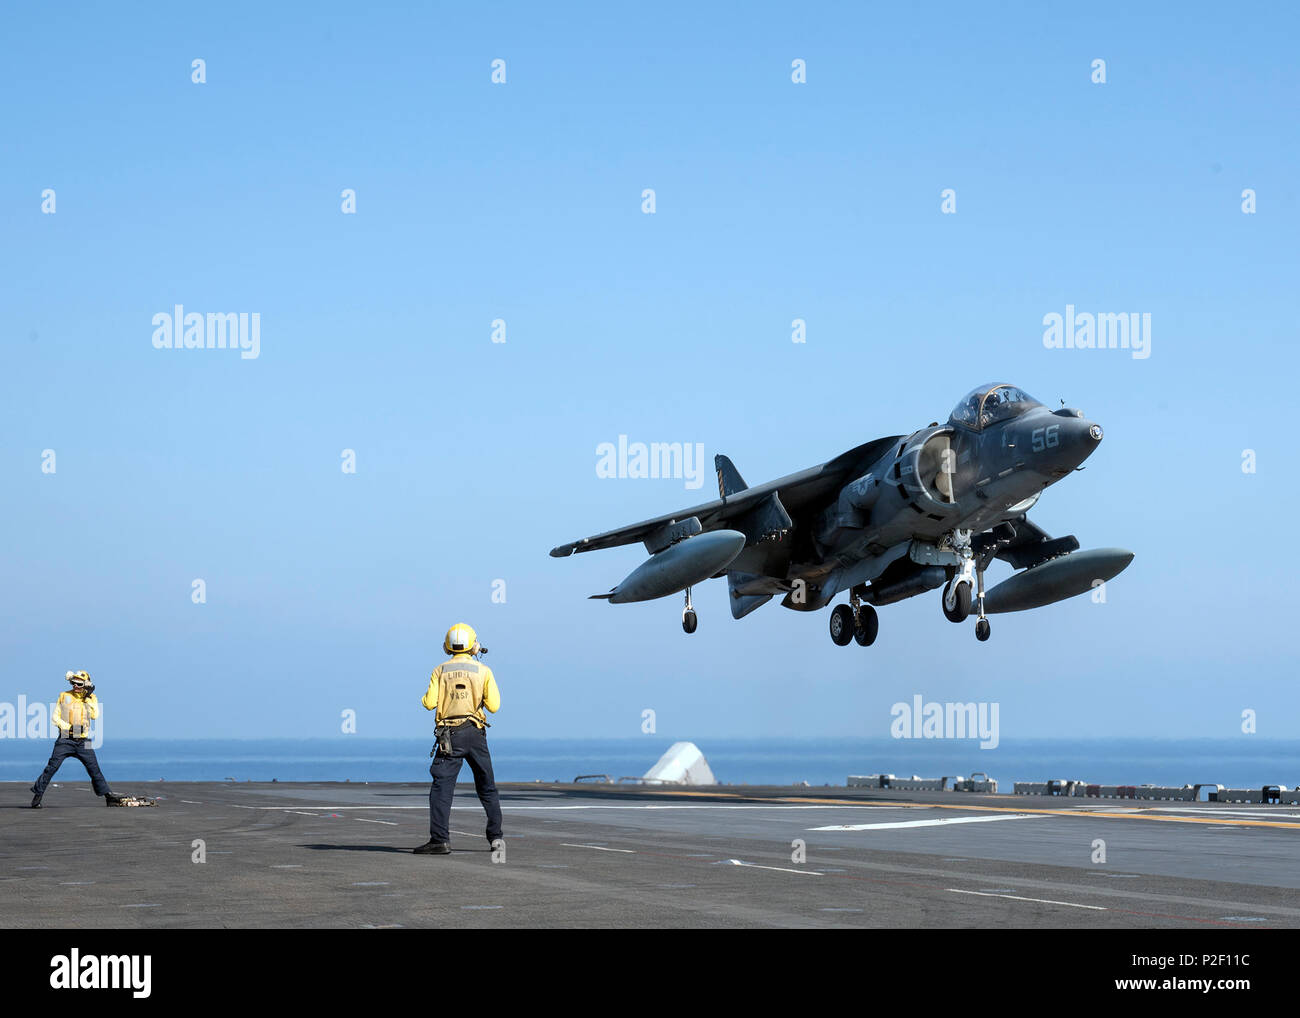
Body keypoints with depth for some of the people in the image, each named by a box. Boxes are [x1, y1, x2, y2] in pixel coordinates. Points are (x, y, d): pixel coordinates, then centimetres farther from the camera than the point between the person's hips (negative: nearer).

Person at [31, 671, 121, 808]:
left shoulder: (91, 698, 8)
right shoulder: (64, 696, 5)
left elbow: (94, 715, -7)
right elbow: (56, 717, 3)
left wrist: (88, 698, -10)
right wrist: (68, 728, -11)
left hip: (82, 742, 1)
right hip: (65, 740, -1)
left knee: (94, 769, -1)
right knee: (51, 767, -9)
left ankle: (108, 796, 5)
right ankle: (37, 795, -1)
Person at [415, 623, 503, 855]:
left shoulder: (440, 671, 2)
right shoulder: (483, 671, 2)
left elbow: (429, 703, -5)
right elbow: (494, 705, -2)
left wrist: (428, 695, 17)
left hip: (449, 735, -1)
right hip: (475, 734, 1)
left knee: (441, 788, -5)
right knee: (487, 788, 15)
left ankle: (440, 839, -17)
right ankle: (496, 836, 17)